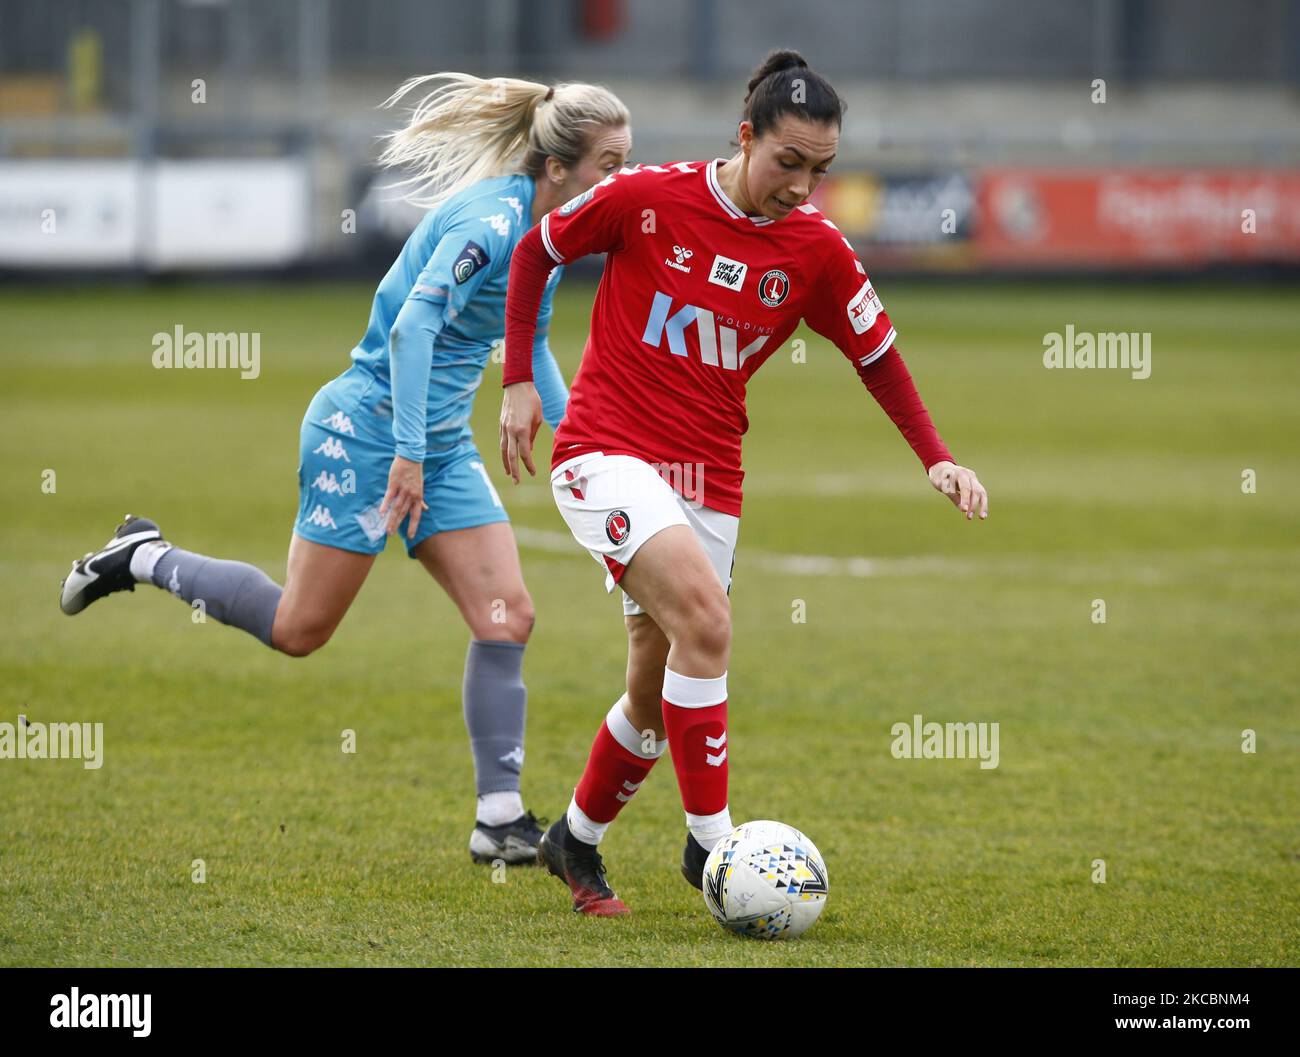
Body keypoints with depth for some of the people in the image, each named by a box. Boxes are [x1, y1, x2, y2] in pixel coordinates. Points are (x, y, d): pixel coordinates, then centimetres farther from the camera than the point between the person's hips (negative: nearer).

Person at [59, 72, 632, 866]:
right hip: (370, 427, -9)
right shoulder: (491, 220, -22)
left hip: (442, 442, 9)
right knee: (299, 629, -1)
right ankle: (146, 560, 20)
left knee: (507, 616, -4)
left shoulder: (550, 231, 7)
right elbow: (414, 324, -30)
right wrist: (409, 453, -31)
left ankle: (500, 817, -1)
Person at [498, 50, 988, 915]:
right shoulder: (649, 200, -11)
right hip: (607, 452, -5)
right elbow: (537, 250, 3)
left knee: (658, 694, 9)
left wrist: (935, 457, -1)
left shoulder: (817, 251, -2)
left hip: (708, 478, 5)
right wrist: (519, 382, 1)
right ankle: (711, 843, -19)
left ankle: (578, 840, 34)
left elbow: (876, 352, 10)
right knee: (704, 618, -27)